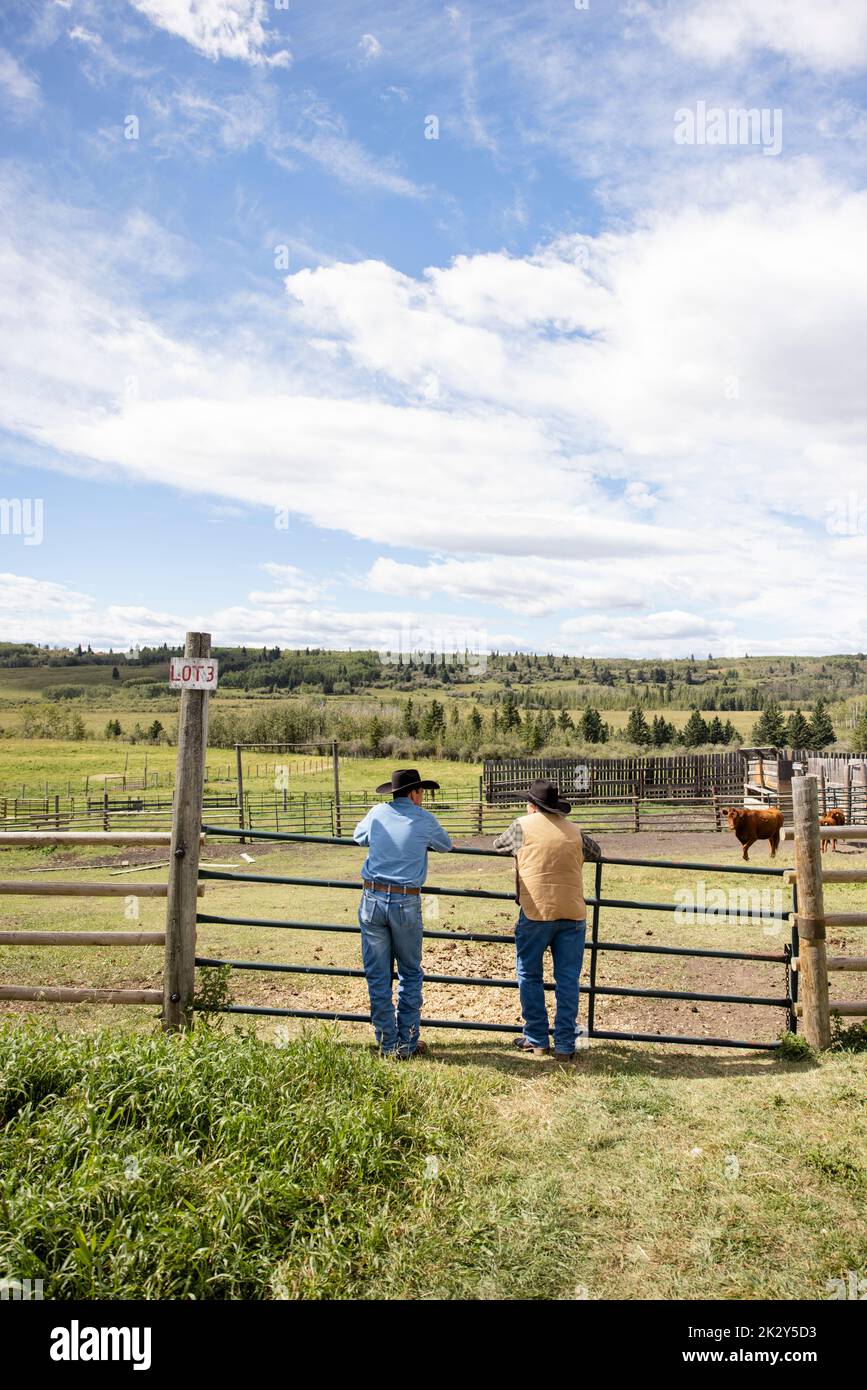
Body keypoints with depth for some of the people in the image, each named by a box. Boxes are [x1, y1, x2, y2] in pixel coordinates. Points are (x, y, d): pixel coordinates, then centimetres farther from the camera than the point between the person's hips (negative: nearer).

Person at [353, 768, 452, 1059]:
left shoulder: (378, 813, 4)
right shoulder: (425, 820, -1)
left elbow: (359, 836, 23)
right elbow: (446, 845, 17)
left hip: (373, 901, 2)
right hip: (406, 904, -2)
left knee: (378, 977, 9)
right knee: (410, 975, 14)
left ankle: (388, 1045, 15)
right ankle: (408, 1043, 16)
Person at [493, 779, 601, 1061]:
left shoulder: (523, 825, 3)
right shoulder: (574, 831, 10)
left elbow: (499, 845, 19)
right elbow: (596, 852, 27)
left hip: (536, 912, -3)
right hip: (573, 912, 3)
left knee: (529, 975, 12)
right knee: (568, 979, 8)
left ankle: (536, 1039, 16)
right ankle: (565, 1045, 11)